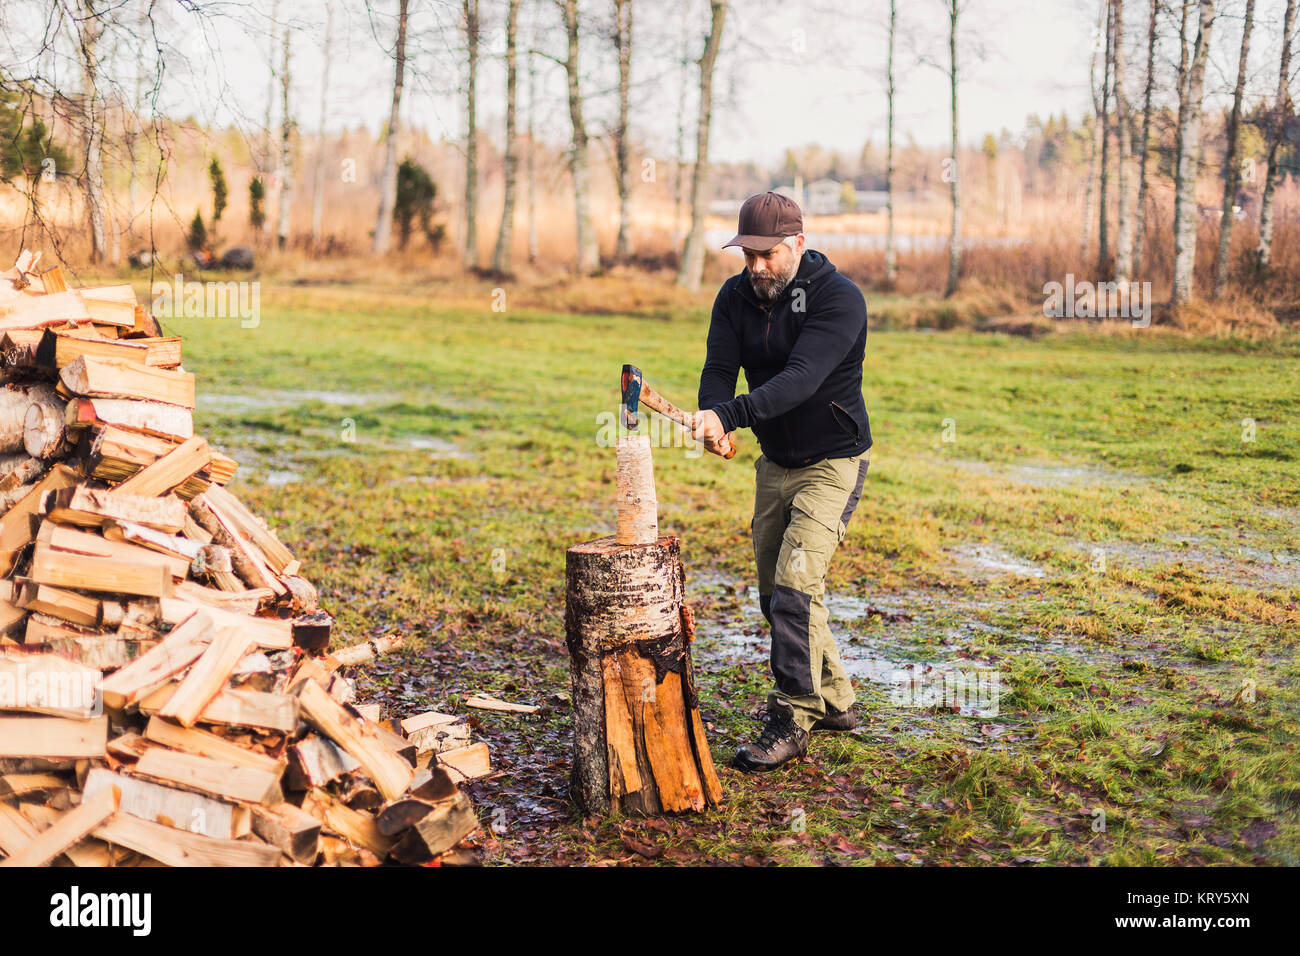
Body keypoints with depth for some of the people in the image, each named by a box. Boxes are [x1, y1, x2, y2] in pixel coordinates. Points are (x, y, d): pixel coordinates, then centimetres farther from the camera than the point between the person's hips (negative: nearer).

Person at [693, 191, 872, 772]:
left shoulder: (839, 299, -21)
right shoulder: (736, 297, -2)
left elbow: (800, 379, -33)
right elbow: (719, 369, -11)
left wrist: (730, 414, -45)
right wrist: (712, 421, -33)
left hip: (832, 463, -7)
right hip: (775, 463, 7)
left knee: (794, 587, -17)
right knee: (775, 594, 11)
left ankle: (791, 722, -8)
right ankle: (834, 702, 28)